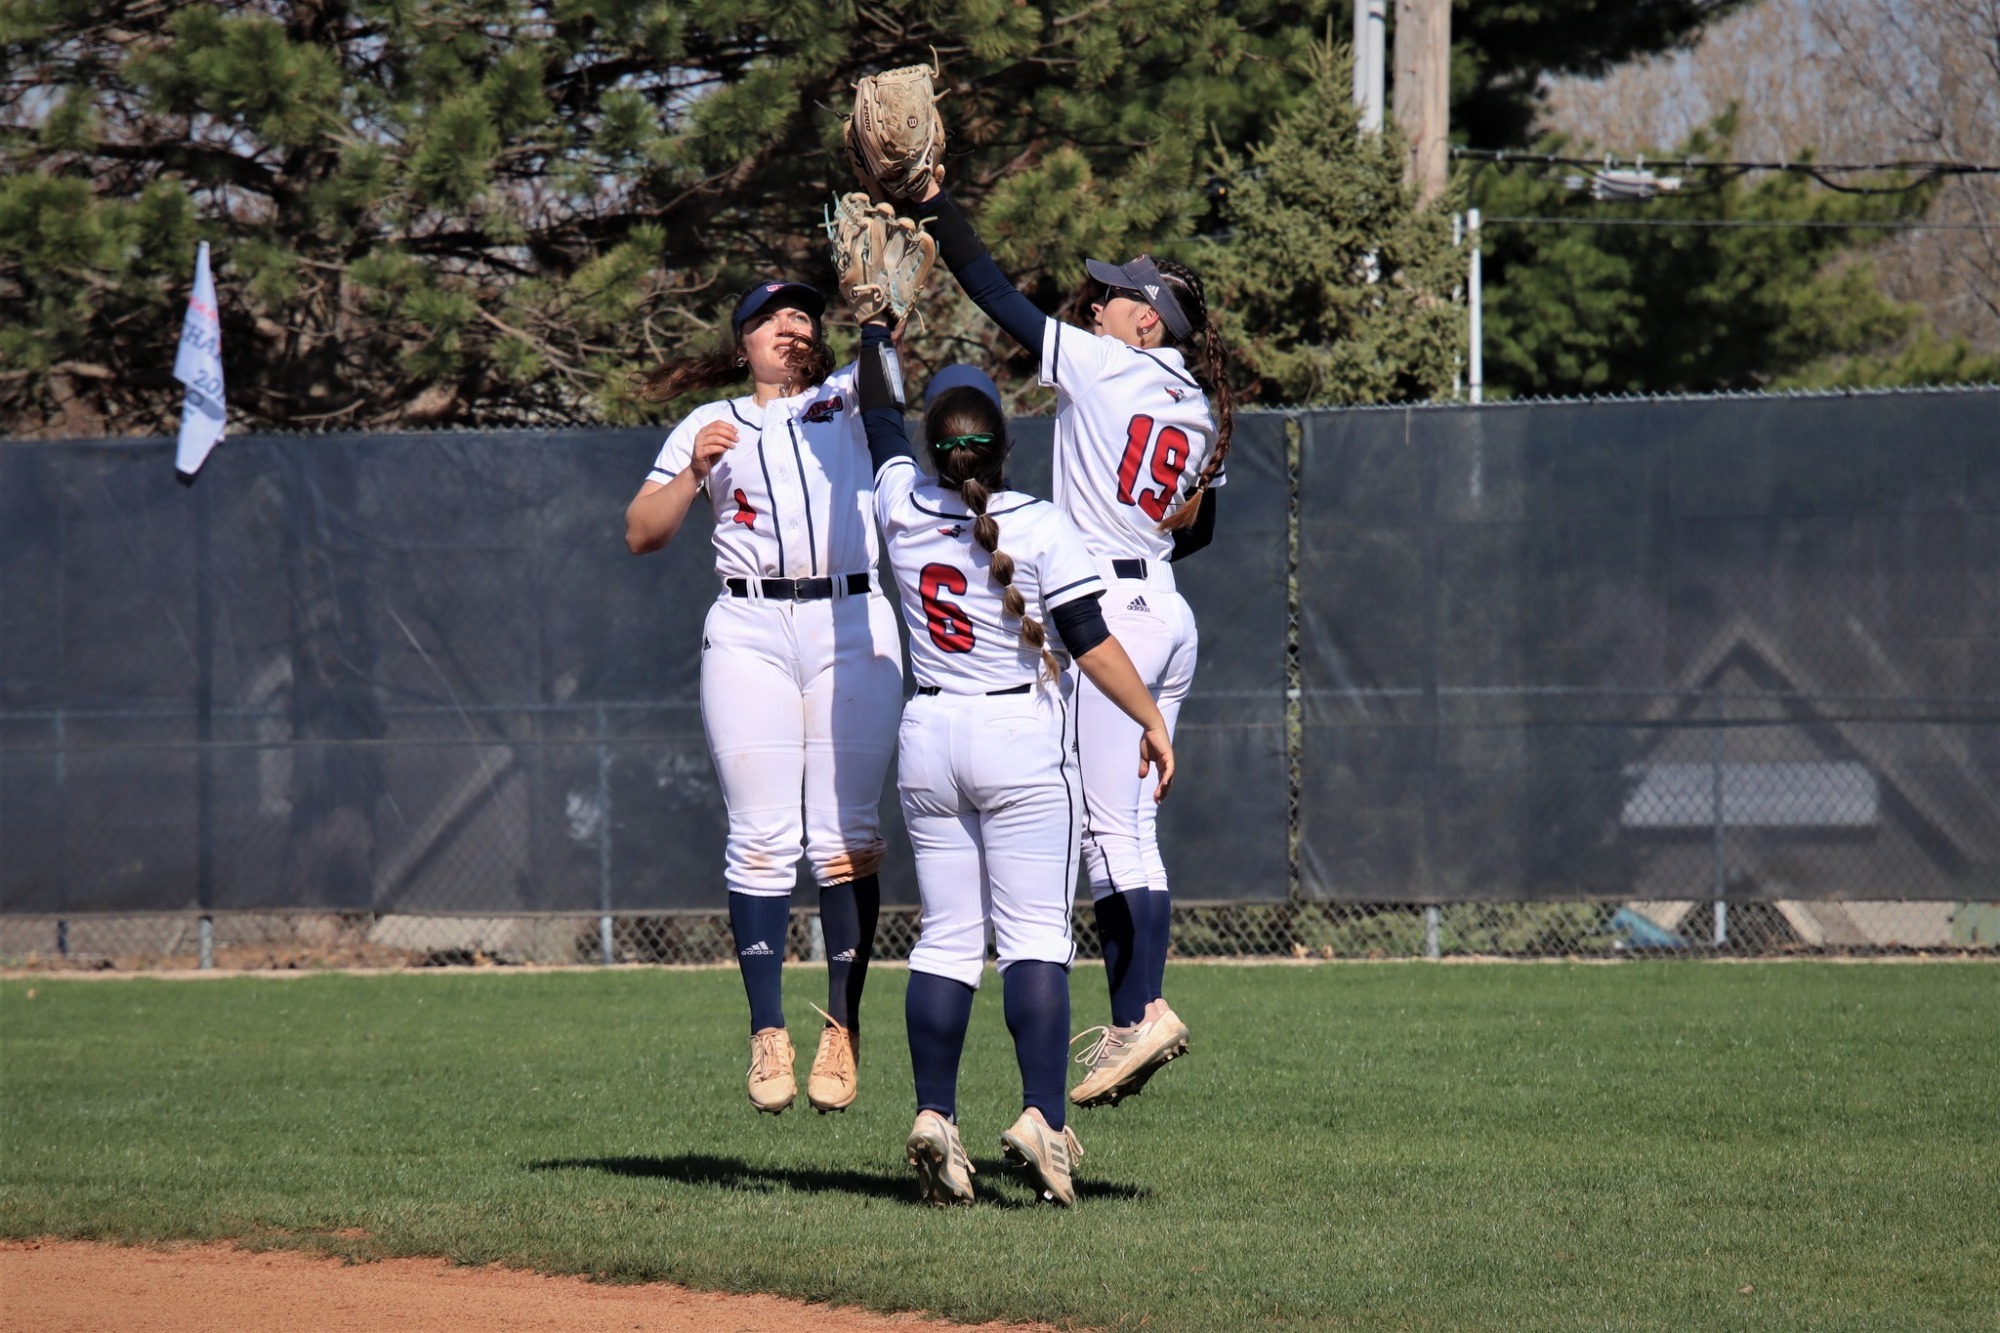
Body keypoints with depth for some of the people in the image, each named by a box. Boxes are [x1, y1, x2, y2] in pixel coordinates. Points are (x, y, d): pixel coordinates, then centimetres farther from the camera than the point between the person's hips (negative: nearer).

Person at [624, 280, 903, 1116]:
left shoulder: (847, 399, 19)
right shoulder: (710, 426, 16)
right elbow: (641, 535, 8)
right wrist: (694, 473, -7)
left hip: (852, 627, 0)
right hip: (749, 631, 0)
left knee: (845, 835, -5)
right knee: (761, 838, -6)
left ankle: (842, 1028, 0)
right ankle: (767, 1031, -3)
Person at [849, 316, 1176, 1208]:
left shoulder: (902, 508, 0)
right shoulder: (1040, 527, -11)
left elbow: (878, 414, 18)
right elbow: (1091, 642, -12)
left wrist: (875, 330, 35)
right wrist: (1152, 722, -3)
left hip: (928, 737, 4)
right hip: (1021, 739, -4)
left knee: (945, 936, 8)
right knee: (1034, 936, -5)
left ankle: (933, 1115, -1)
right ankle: (1042, 1116, -17)